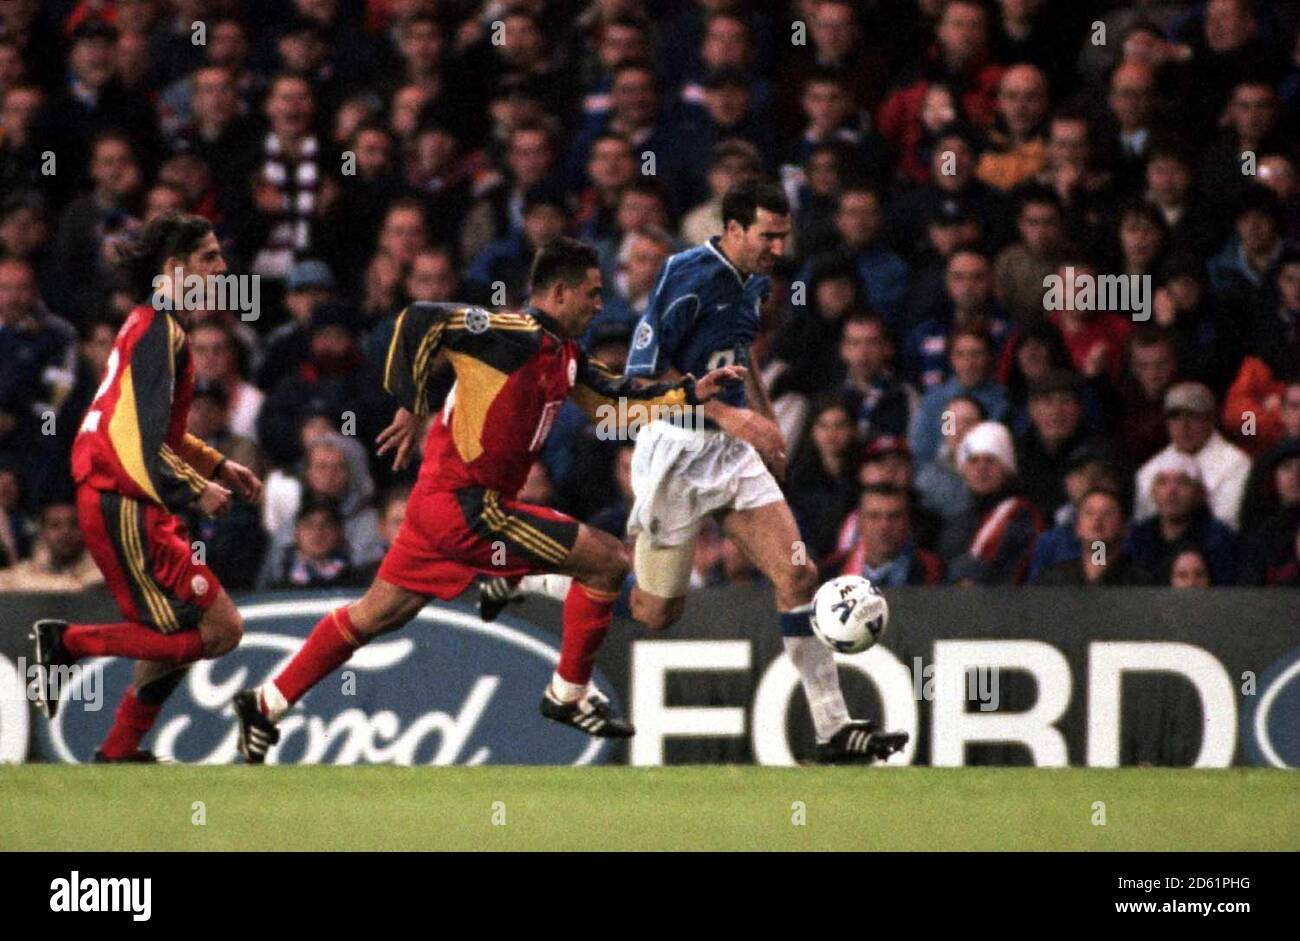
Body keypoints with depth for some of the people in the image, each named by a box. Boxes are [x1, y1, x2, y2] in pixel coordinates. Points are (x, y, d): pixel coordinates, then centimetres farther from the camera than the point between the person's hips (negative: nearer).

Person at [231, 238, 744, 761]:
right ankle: (569, 694, 5)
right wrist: (411, 407, -17)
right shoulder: (518, 335, -15)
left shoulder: (563, 358, 13)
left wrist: (692, 393, 14)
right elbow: (421, 321, -21)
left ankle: (266, 705, 22)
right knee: (607, 561, -6)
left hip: (441, 502, 10)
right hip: (464, 506, -10)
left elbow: (618, 404, 24)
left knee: (376, 615, 18)